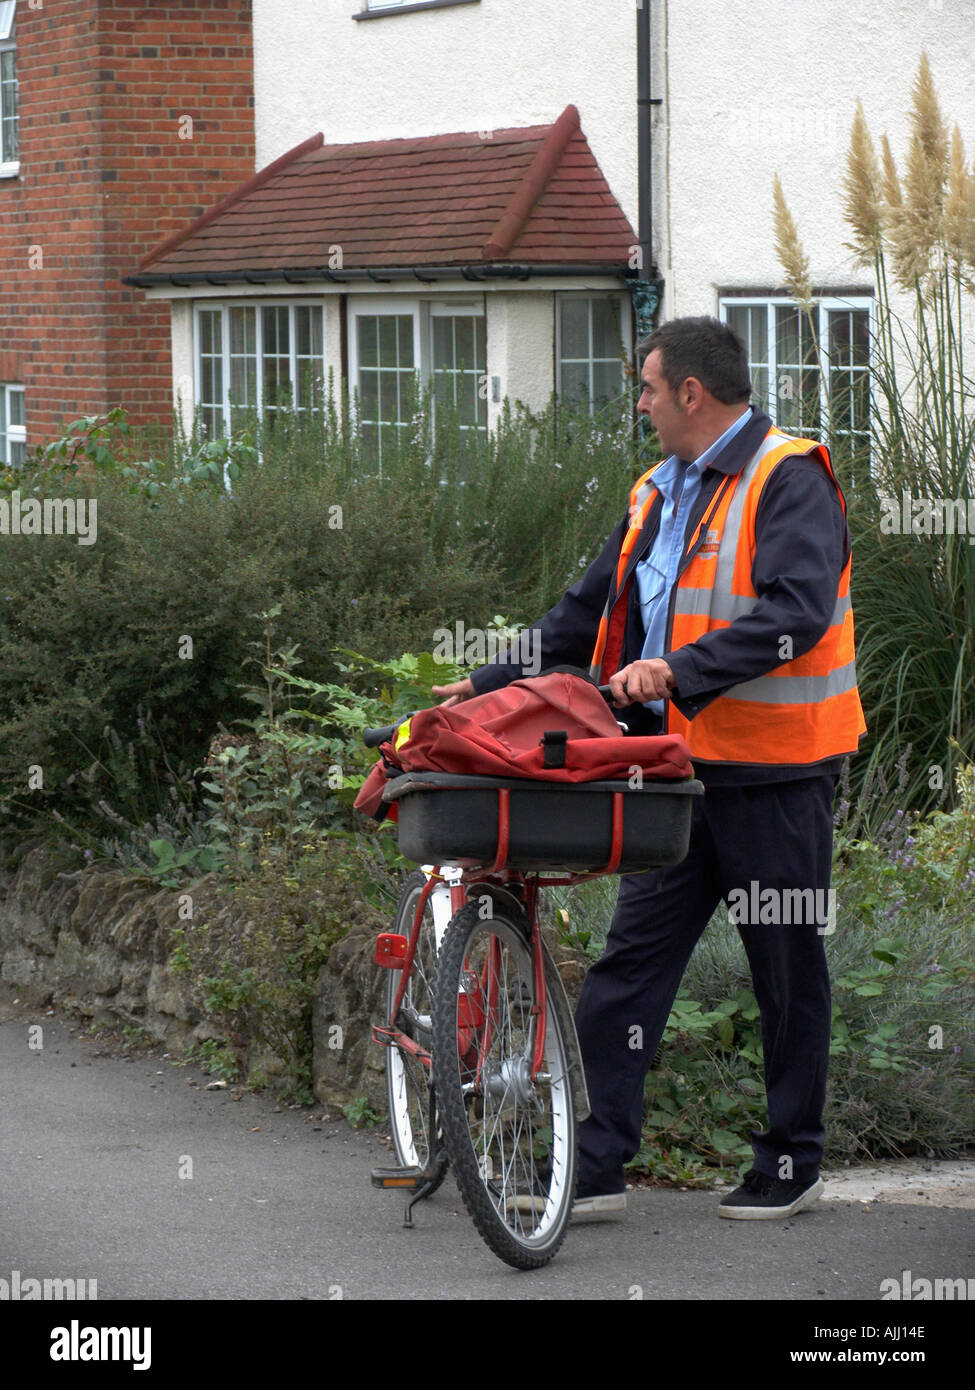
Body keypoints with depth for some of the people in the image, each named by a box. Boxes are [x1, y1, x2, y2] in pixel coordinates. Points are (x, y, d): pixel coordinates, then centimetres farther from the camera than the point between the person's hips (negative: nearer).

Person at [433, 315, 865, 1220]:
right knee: (632, 958, 2)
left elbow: (795, 612, -23)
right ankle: (595, 1167, 3)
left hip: (774, 775, -8)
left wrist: (683, 669, -31)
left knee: (787, 968, 4)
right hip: (680, 768, 8)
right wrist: (490, 686, 19)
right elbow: (587, 615, 24)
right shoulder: (659, 495, 17)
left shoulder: (788, 481, -9)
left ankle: (792, 1163, 16)